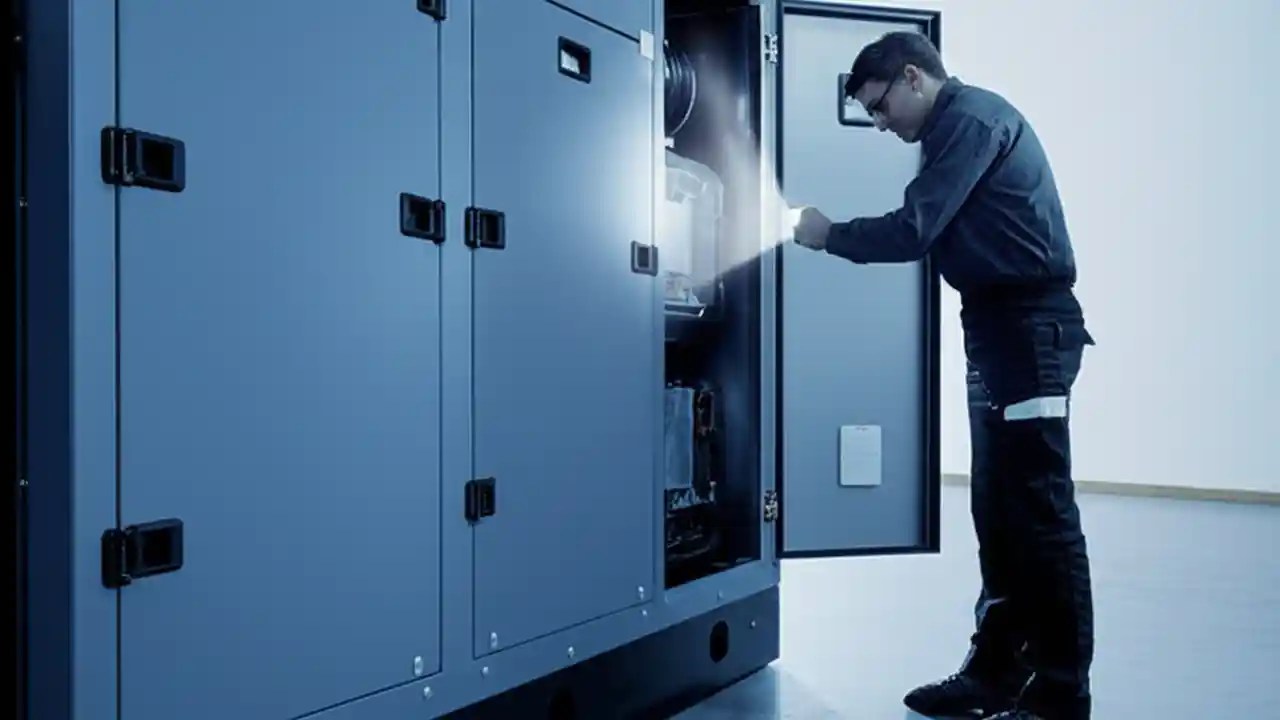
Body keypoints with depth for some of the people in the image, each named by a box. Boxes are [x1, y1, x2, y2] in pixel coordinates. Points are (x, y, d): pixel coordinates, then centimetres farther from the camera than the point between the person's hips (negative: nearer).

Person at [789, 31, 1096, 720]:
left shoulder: (972, 116, -9)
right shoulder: (960, 126, 22)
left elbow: (912, 230, -15)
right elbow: (932, 233, 15)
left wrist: (829, 235, -1)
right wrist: (841, 234, 4)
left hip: (1029, 326, -10)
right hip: (1001, 327, 10)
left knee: (1040, 512, -7)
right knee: (998, 511, 11)